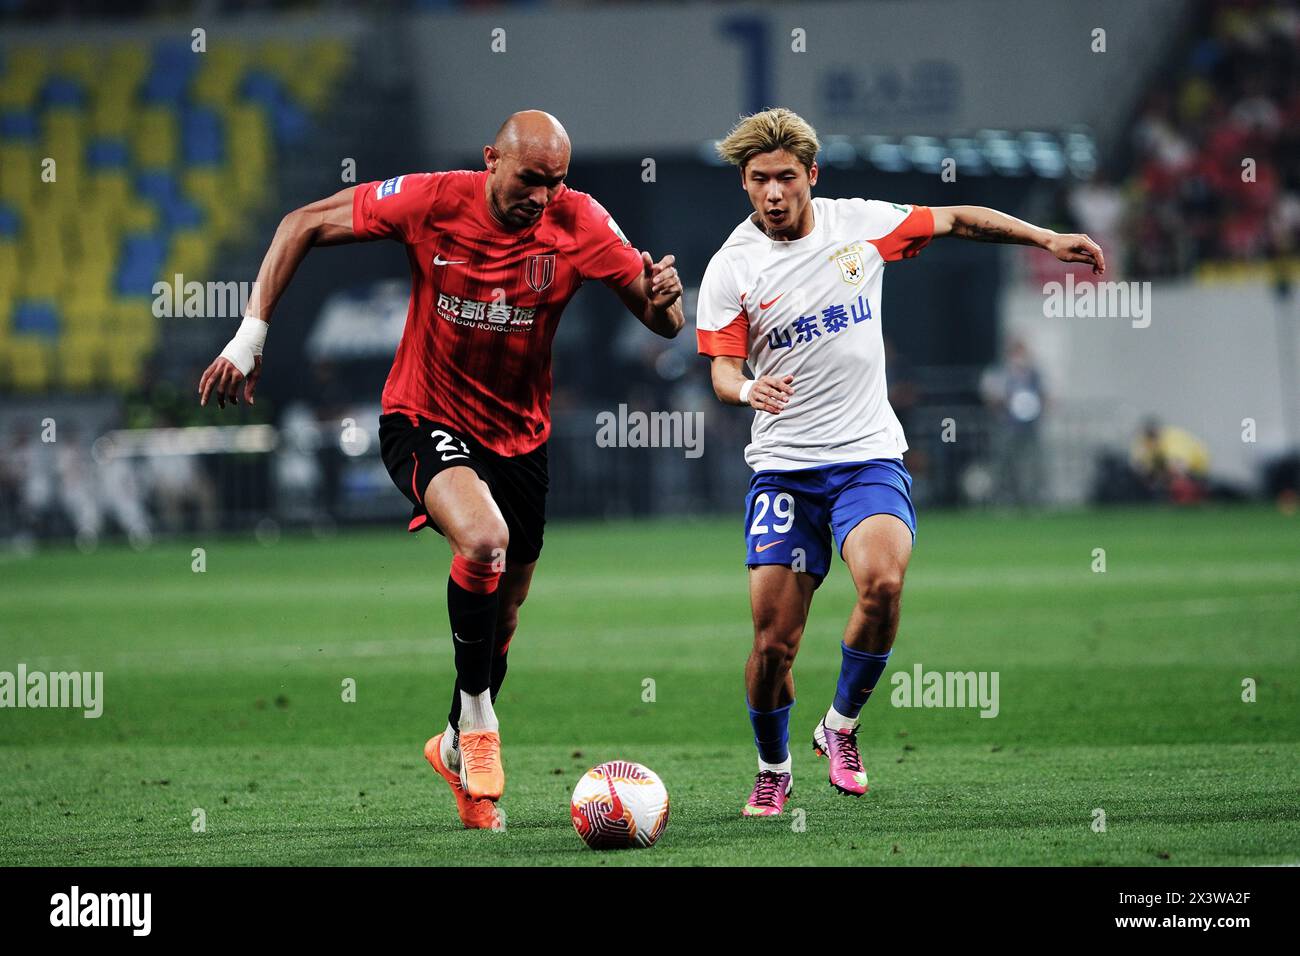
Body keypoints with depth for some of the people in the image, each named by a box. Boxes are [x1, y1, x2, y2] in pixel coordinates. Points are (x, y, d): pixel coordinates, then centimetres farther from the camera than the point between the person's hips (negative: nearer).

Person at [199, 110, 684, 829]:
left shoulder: (578, 223, -13)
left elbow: (661, 323, -10)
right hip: (425, 420, -4)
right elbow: (303, 226, -9)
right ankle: (478, 717, -14)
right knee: (484, 539, -33)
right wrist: (250, 337, -13)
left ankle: (458, 747, 40)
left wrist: (664, 297, -35)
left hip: (519, 437, 4)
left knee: (500, 618, 13)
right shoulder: (432, 201, -19)